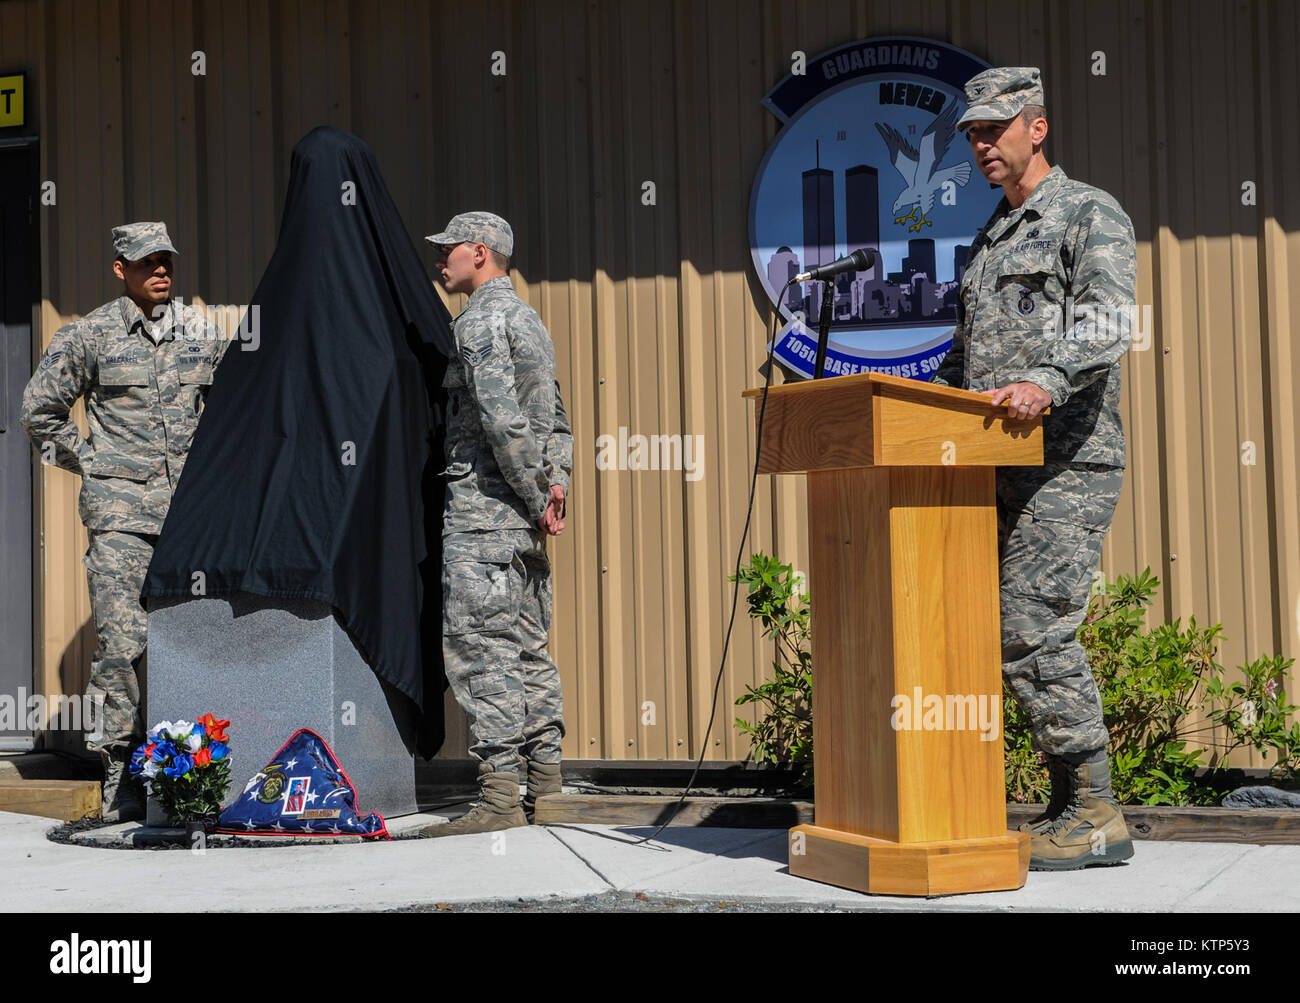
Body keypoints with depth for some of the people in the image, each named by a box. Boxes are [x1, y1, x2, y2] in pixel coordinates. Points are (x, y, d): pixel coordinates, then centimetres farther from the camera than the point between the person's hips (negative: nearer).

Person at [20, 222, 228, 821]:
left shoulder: (200, 332, 10)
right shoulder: (88, 335, 1)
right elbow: (41, 411, 7)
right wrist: (88, 462, 4)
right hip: (121, 509, -3)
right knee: (122, 641, -9)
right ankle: (120, 771, -3)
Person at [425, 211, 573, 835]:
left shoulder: (478, 322, -11)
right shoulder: (530, 320, 20)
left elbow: (502, 419, -20)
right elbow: (556, 417, 19)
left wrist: (535, 497, -14)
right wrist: (555, 480, 7)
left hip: (480, 507, -10)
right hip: (522, 517, 10)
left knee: (478, 648, -9)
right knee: (528, 649, 11)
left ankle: (499, 796, -11)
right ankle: (545, 786, 13)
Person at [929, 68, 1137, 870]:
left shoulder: (1090, 215, -3)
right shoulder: (991, 239, 23)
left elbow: (1109, 320, -22)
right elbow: (966, 354, 32)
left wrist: (1046, 381, -38)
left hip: (1069, 460, -8)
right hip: (1002, 469, 9)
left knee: (1031, 631, -14)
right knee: (1037, 635, 7)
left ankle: (1096, 816, -6)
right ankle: (1076, 806, 13)